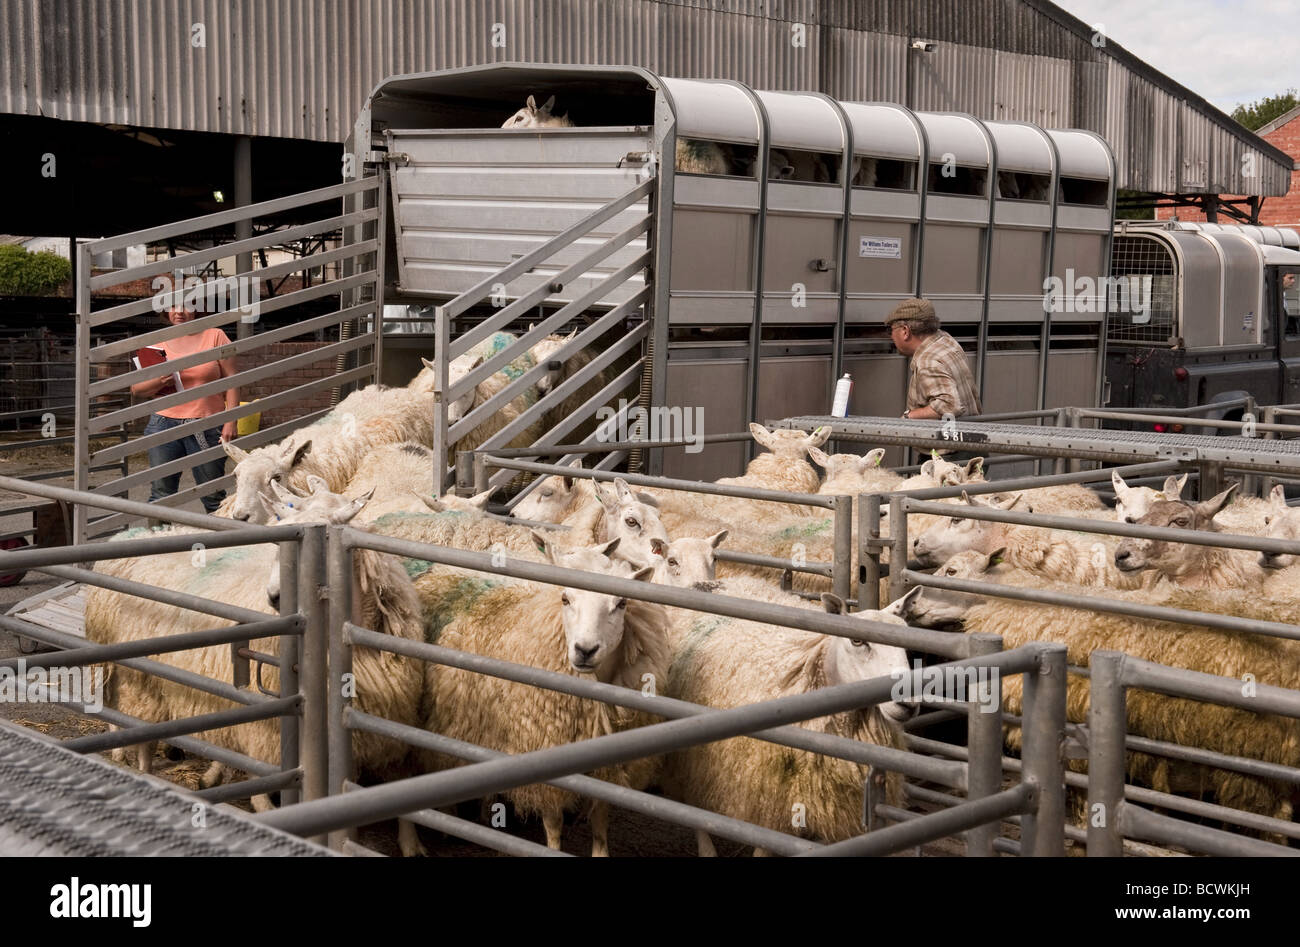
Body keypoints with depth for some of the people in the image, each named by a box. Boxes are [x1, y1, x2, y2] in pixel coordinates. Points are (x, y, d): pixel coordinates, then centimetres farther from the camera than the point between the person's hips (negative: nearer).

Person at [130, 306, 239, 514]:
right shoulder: (157, 343, 12)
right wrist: (159, 380, -11)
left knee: (213, 498, -1)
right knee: (161, 495, 0)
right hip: (164, 424, 2)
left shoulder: (215, 337, 6)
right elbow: (136, 389, 11)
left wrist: (230, 422, -7)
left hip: (207, 427, -2)